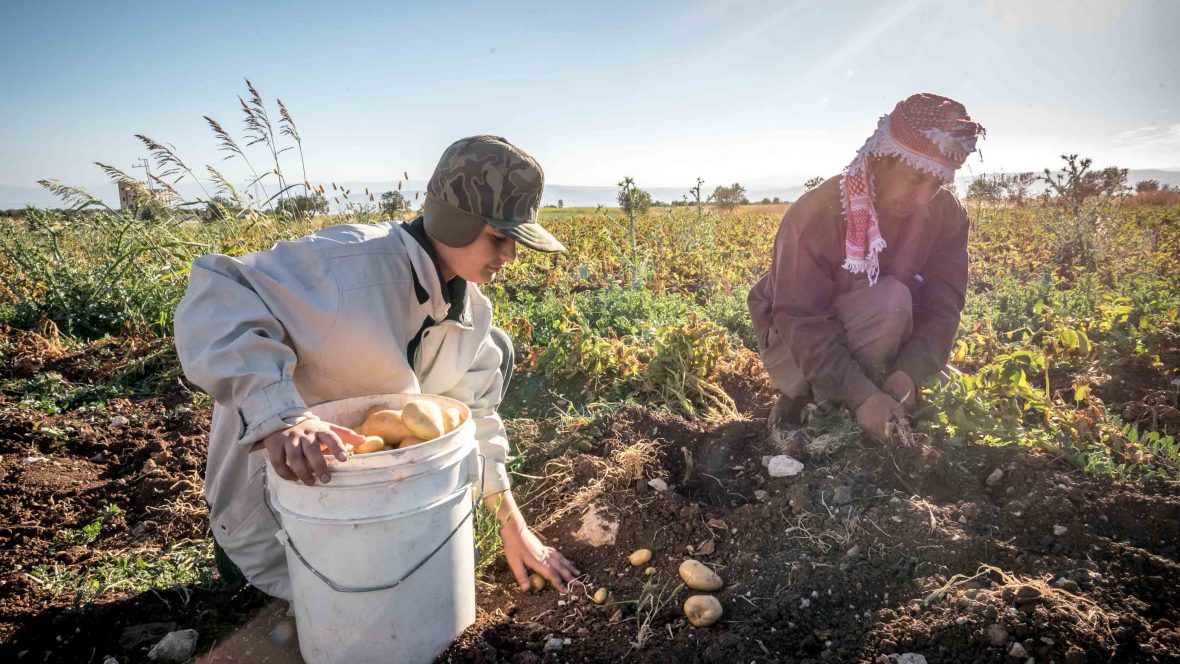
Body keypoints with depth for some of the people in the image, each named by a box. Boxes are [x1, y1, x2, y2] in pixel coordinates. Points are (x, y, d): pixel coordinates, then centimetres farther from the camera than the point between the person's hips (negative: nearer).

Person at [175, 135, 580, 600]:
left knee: (494, 349, 2)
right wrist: (278, 416, -54)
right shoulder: (351, 260, -32)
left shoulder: (472, 309, -6)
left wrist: (514, 527, -2)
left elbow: (474, 415, -1)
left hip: (372, 452, 7)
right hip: (282, 471, -7)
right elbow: (217, 298, -38)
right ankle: (247, 546, 13)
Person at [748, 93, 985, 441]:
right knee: (889, 298, -30)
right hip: (795, 344, -5)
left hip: (871, 342, 6)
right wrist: (861, 394, -41)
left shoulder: (947, 215, -12)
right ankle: (800, 398, -15)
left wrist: (908, 373, -33)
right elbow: (801, 321, -32)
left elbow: (941, 306, -15)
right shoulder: (817, 213, -28)